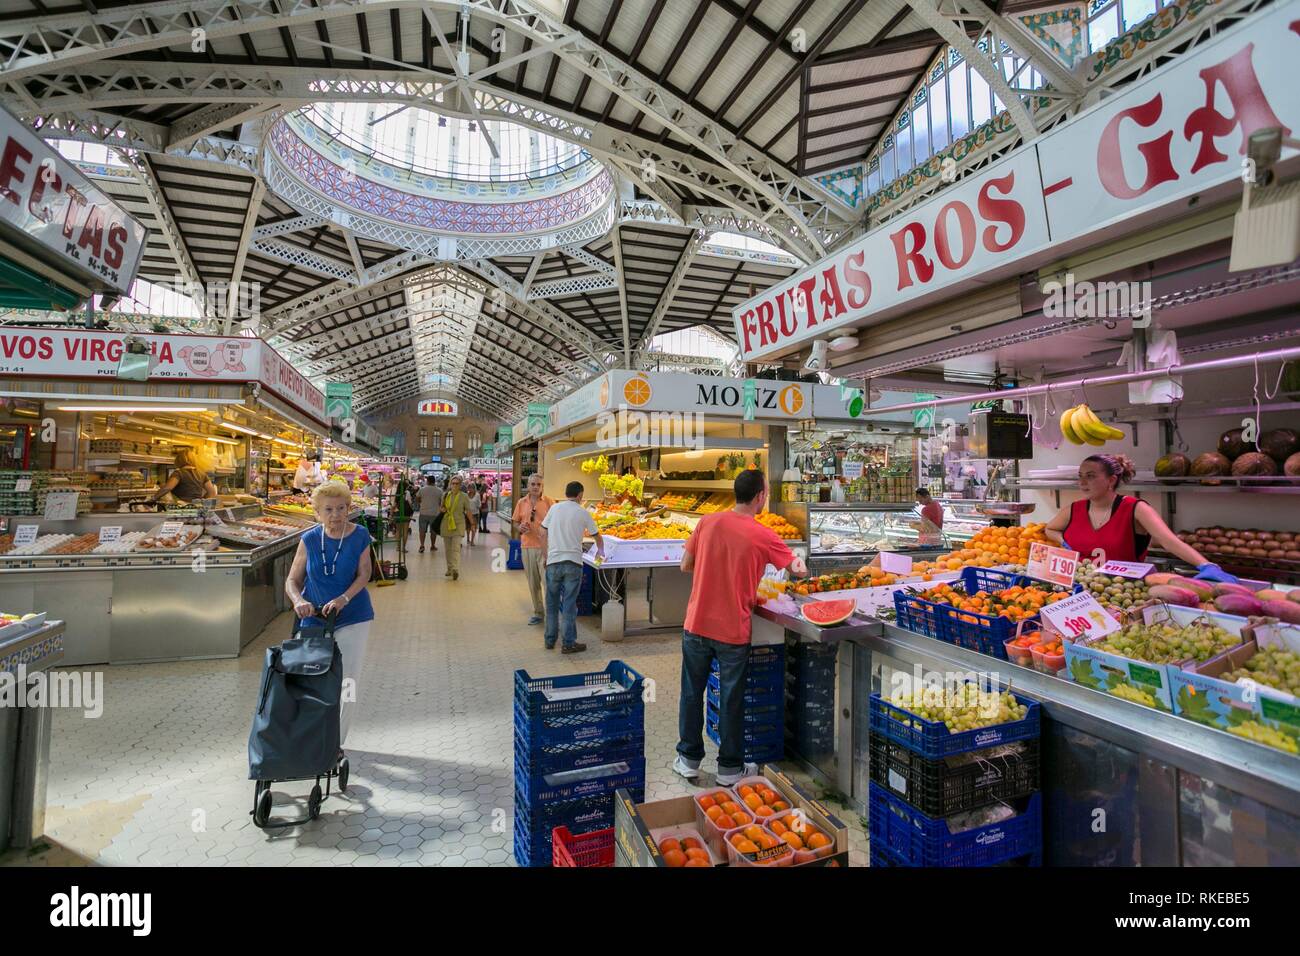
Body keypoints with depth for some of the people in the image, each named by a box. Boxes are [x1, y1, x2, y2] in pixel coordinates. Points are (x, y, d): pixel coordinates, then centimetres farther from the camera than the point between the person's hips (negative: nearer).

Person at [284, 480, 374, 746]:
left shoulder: (360, 536, -6)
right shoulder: (309, 539, -3)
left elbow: (364, 575, -9)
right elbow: (292, 580, 2)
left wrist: (342, 599, -25)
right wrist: (299, 601, -19)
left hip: (352, 618, -1)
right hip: (314, 618, 2)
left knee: (347, 681, 1)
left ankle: (335, 743, 17)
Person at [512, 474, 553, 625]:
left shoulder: (549, 502, -3)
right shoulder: (521, 502, 8)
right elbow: (516, 522, 15)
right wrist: (520, 528, -7)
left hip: (545, 547, -4)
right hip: (527, 546, 4)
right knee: (532, 582, 12)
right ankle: (538, 613, 25)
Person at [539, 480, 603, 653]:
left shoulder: (554, 509, 6)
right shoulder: (583, 513, 2)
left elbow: (543, 534, 6)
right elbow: (598, 537, 12)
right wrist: (600, 551, 32)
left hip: (553, 561, 2)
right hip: (573, 562, -2)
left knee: (552, 603, 14)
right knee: (569, 604, 3)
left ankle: (550, 640, 23)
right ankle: (569, 643, 7)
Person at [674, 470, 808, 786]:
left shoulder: (707, 522, -5)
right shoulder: (764, 537, -12)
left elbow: (686, 566, 3)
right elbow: (798, 569, 2)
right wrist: (799, 562, 24)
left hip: (697, 625, 3)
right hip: (733, 631, -2)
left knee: (692, 693, 17)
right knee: (731, 700, 13)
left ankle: (689, 760, 31)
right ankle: (730, 769, 28)